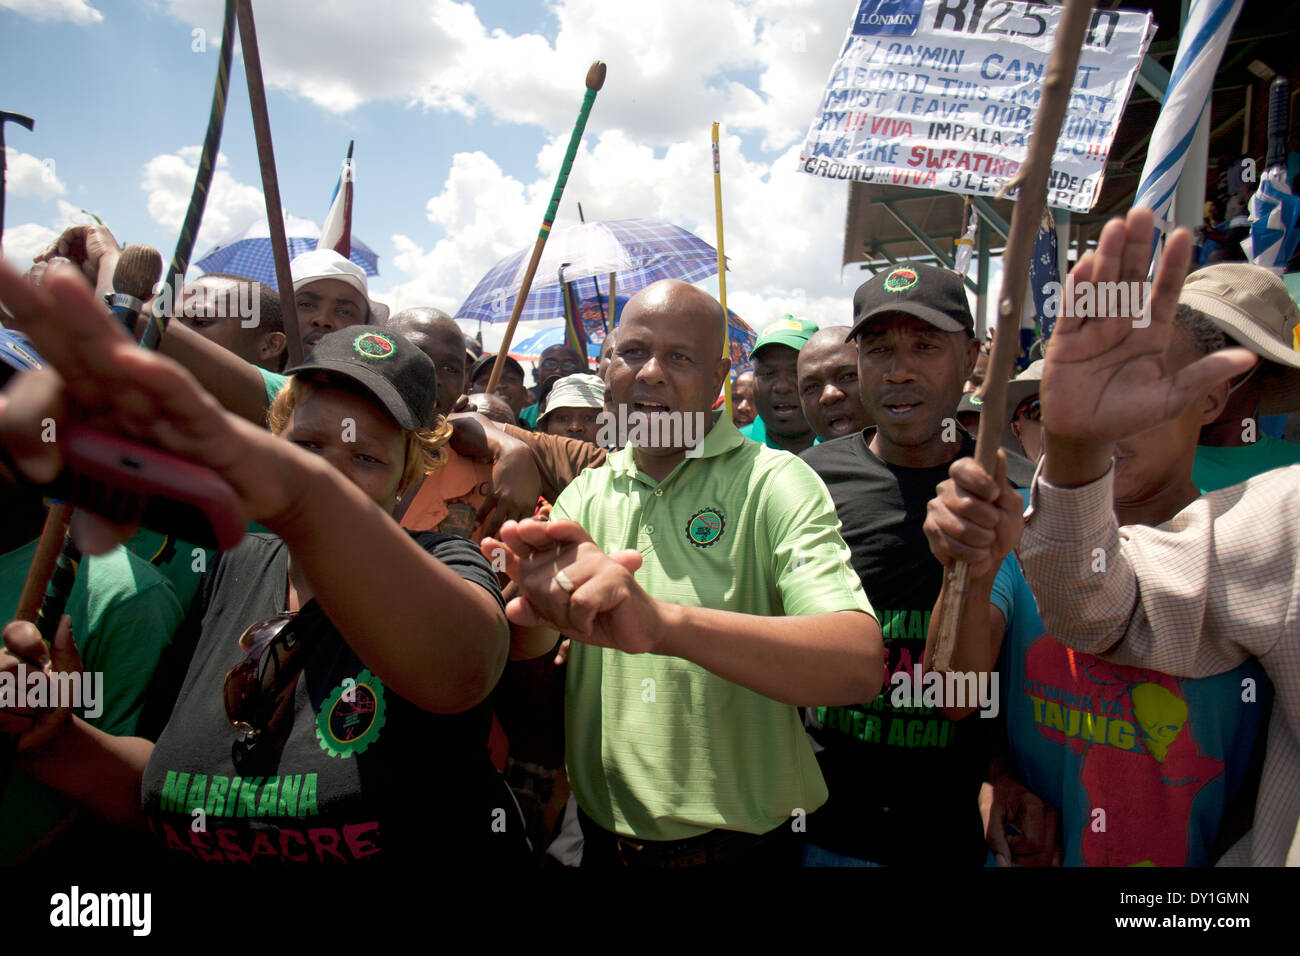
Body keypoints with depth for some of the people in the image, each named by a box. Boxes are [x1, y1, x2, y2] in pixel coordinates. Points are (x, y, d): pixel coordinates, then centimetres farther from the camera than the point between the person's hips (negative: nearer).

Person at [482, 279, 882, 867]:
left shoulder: (774, 483, -14)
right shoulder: (585, 494, 2)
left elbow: (860, 663, -29)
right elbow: (519, 647, -4)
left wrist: (664, 622, -44)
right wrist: (539, 594, -28)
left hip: (743, 846, -3)